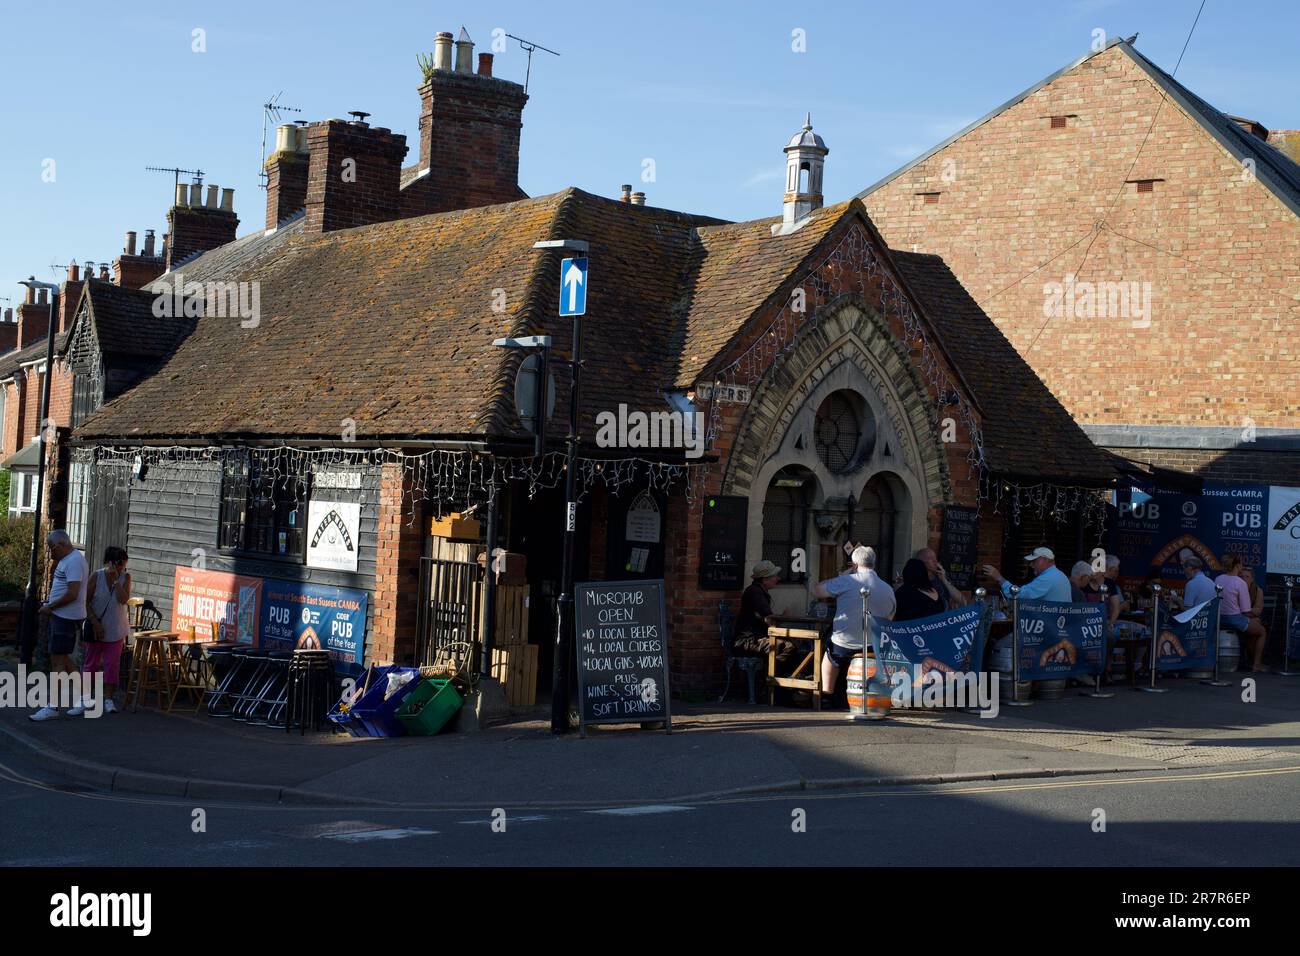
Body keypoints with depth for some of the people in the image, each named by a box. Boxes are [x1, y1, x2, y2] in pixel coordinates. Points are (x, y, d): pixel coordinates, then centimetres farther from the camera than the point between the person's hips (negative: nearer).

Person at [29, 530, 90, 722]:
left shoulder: (74, 561, -17)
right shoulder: (68, 560, 16)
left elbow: (72, 594, -24)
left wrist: (50, 607, -14)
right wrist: (50, 607, 9)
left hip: (67, 618, -11)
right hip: (60, 616, 11)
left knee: (57, 661, -8)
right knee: (63, 659, 16)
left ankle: (52, 707, -6)